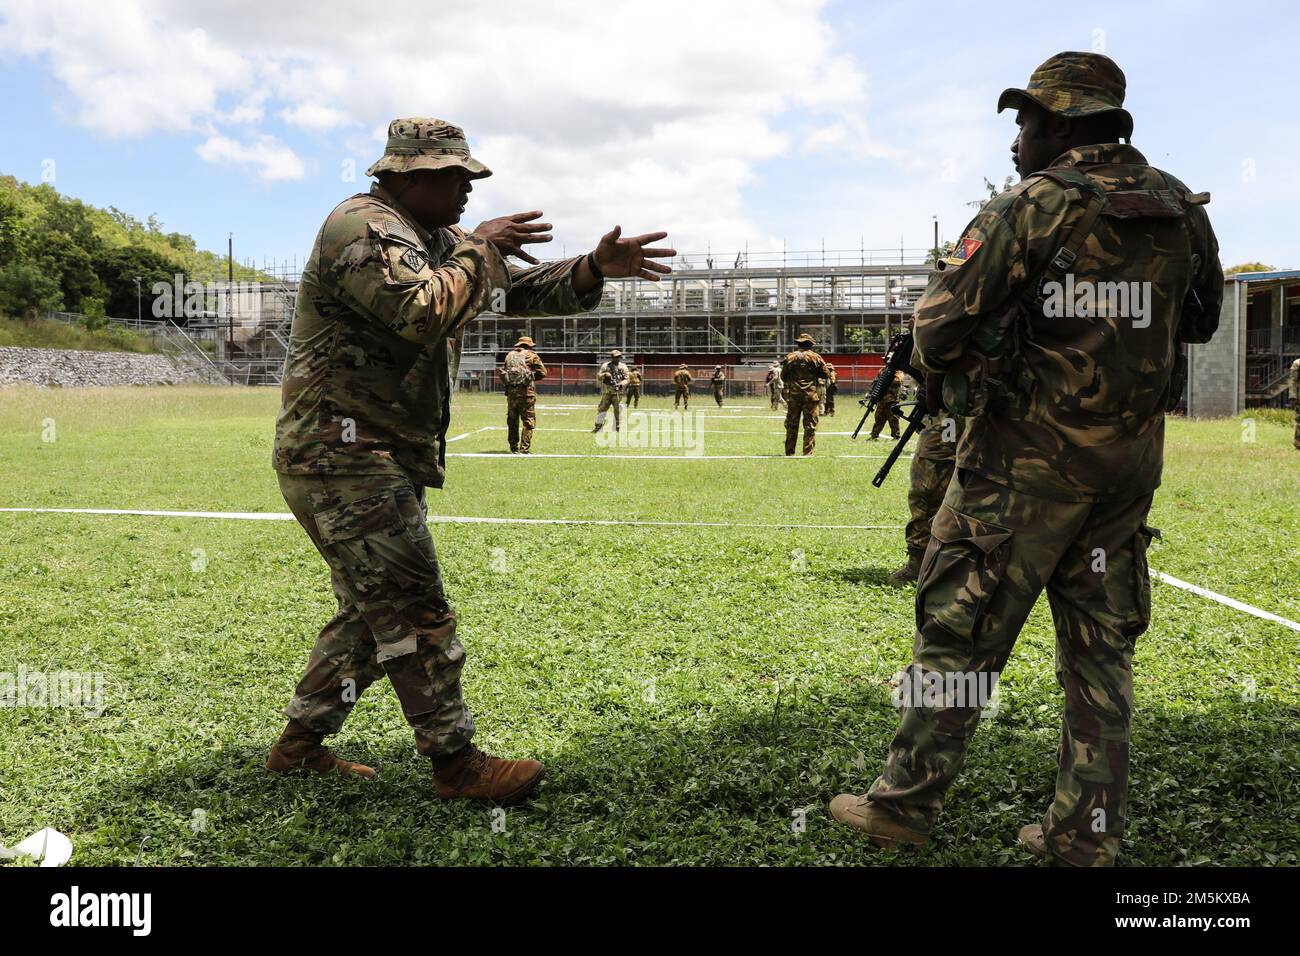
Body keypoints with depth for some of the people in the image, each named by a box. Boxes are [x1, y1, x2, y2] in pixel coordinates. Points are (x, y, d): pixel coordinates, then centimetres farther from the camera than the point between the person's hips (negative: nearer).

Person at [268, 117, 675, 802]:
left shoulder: (437, 241, 18)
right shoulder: (361, 226, -13)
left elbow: (523, 289, 16)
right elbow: (426, 312, -28)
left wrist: (596, 268, 0)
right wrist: (479, 248, -13)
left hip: (382, 460, 10)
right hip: (343, 454, -10)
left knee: (371, 612, 16)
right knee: (414, 611, -8)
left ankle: (299, 745, 27)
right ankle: (456, 764, -1)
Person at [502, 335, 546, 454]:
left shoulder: (509, 355, 12)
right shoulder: (532, 356, 1)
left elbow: (503, 372, 14)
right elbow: (542, 373, 2)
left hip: (511, 391, 4)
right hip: (526, 391, -4)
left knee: (512, 421, 13)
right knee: (528, 421, 1)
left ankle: (514, 449, 17)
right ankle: (524, 449, -6)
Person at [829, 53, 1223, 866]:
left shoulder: (1036, 204, -12)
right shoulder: (1181, 209, 7)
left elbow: (941, 326, -15)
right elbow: (1199, 322, 21)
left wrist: (937, 362, 6)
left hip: (1031, 450, -6)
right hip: (1132, 458, 6)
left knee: (960, 628, 4)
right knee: (1101, 643, 12)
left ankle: (907, 803, 14)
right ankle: (1087, 832, 16)